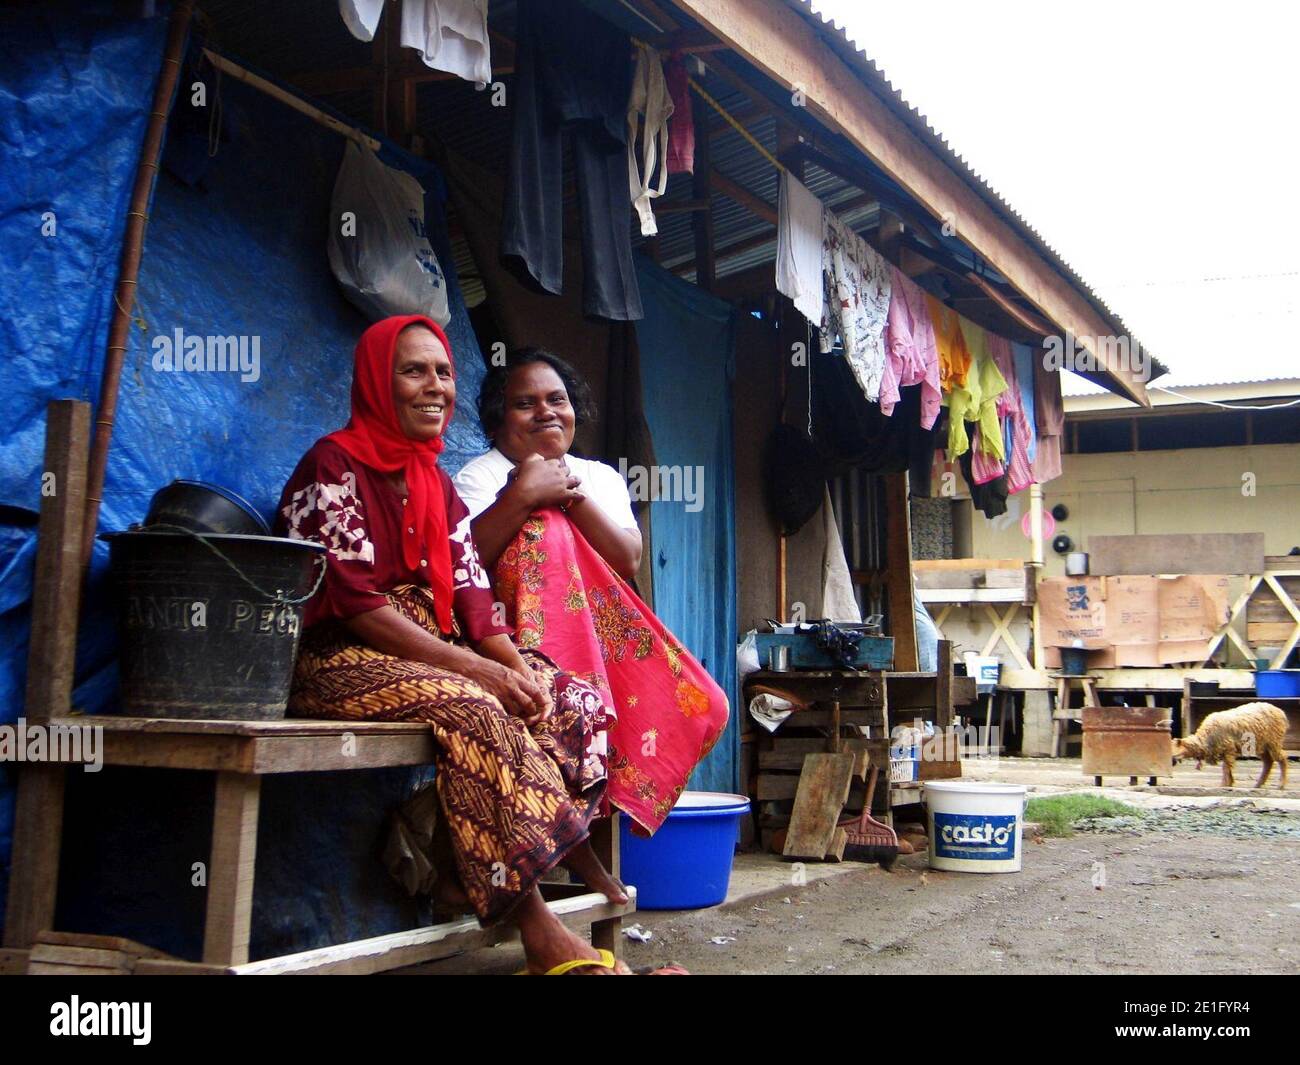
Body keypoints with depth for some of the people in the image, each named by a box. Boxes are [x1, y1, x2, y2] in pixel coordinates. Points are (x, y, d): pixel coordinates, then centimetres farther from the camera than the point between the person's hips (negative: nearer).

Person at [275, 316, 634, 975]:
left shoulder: (435, 482, 17)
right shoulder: (333, 465, -7)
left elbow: (470, 592, 9)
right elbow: (353, 601, -17)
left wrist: (515, 663, -12)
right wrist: (475, 668, -22)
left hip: (432, 656, 8)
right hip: (343, 662, -8)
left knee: (570, 696, -7)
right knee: (472, 708, -33)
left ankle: (469, 868, -12)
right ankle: (539, 931, -33)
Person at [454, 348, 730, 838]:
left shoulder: (600, 477, 19)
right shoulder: (480, 476, 4)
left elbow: (628, 562, -1)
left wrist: (573, 495, -12)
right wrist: (523, 493, -23)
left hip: (605, 640, 5)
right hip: (518, 640, -4)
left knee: (701, 706, -17)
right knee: (545, 528, -31)